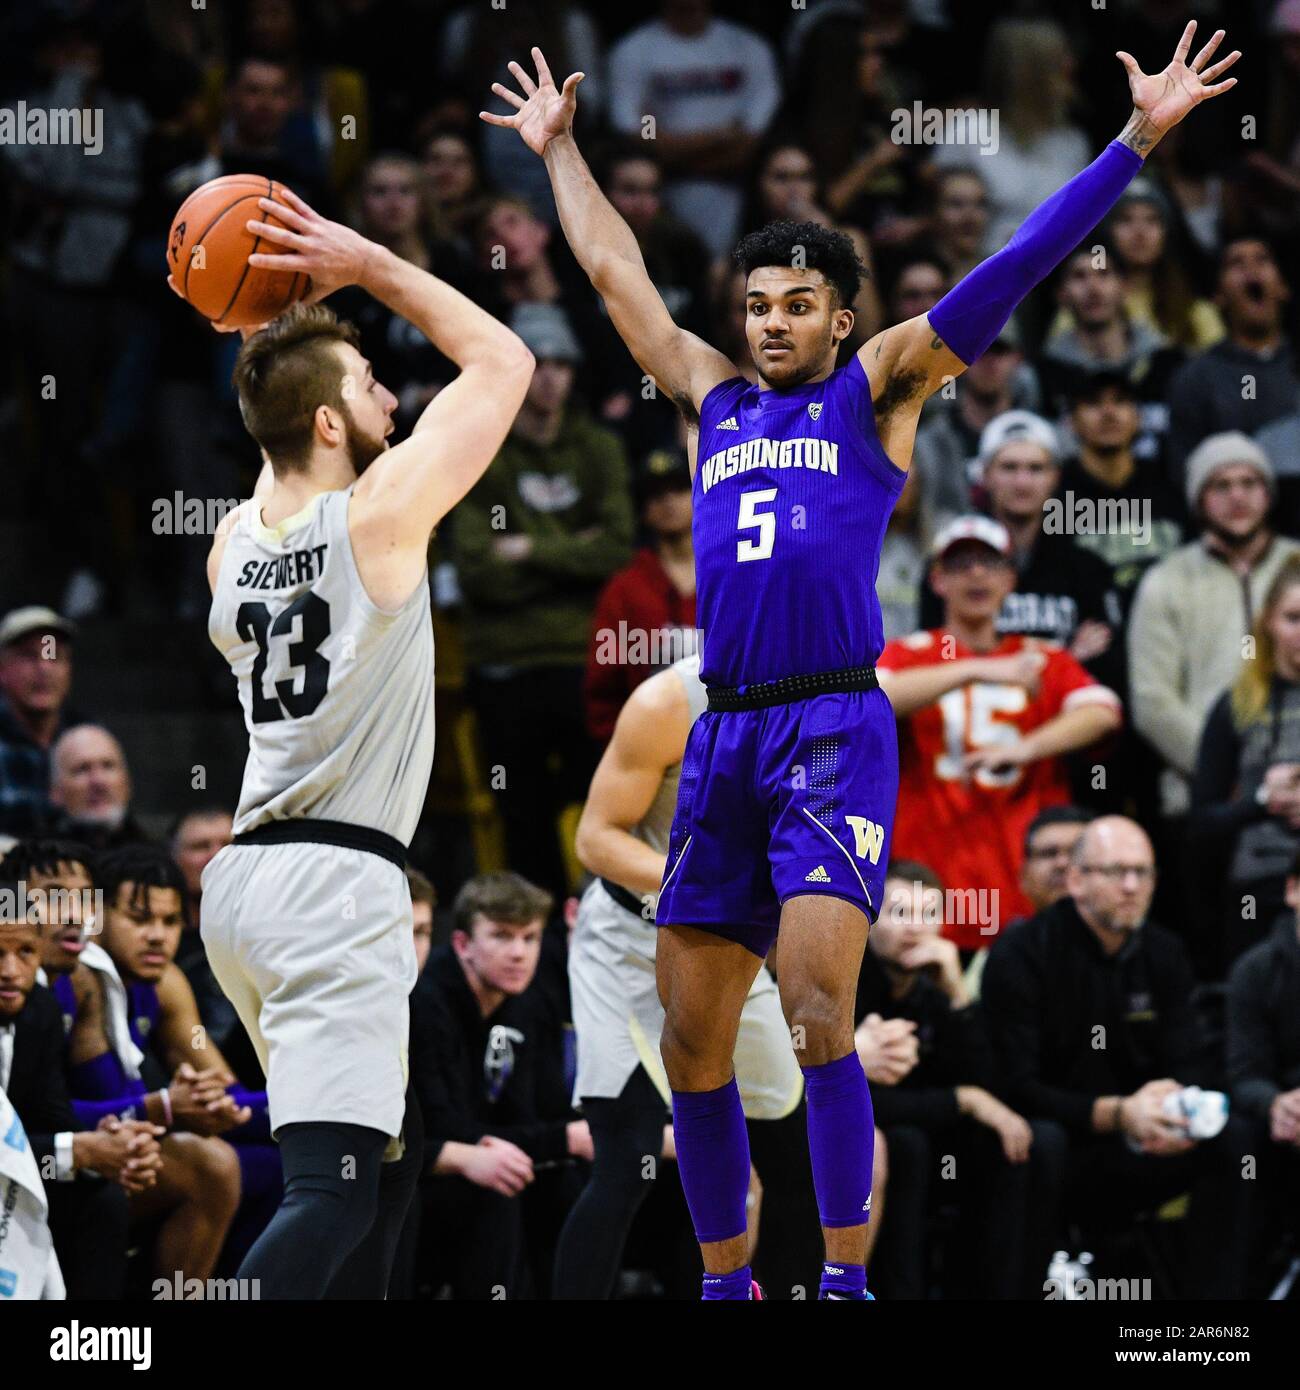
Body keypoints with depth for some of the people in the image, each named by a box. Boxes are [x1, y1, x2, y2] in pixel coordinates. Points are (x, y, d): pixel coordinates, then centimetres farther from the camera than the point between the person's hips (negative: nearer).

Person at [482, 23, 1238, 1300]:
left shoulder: (877, 392, 7)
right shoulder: (711, 401, 19)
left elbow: (1016, 267, 2)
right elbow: (613, 269, 30)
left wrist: (1135, 141, -2)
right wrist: (556, 150, 39)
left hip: (836, 729, -5)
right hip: (723, 736, 5)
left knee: (816, 1003, -20)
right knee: (690, 1036, 5)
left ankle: (845, 1273, -16)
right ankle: (723, 1280, 17)